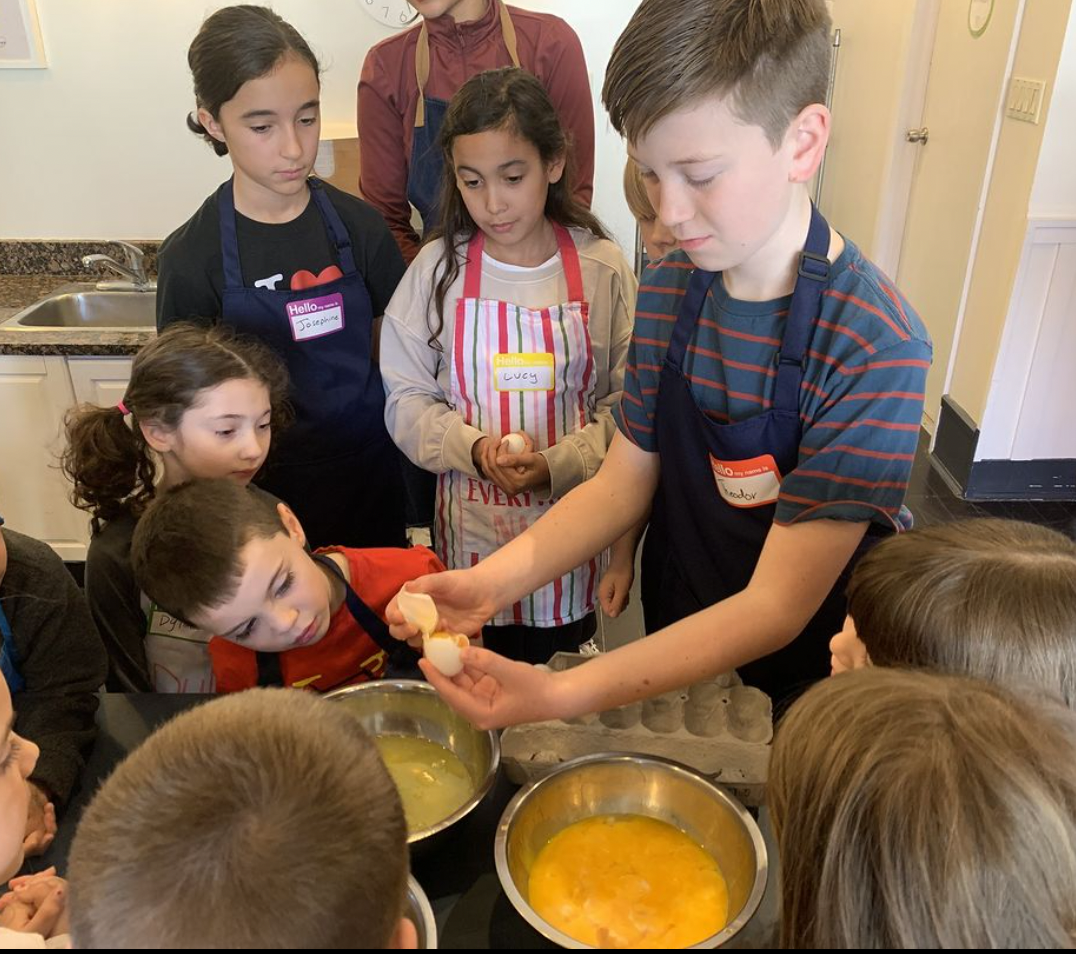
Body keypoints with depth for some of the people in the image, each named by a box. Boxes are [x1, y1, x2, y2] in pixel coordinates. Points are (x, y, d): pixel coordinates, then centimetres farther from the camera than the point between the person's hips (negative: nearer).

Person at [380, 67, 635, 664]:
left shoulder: (602, 269, -6)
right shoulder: (437, 267, -4)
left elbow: (628, 402, -5)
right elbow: (406, 400, -1)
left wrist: (556, 465, -19)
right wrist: (475, 449, -17)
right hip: (470, 524, 1)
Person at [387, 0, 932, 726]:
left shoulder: (873, 348, -29)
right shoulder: (668, 291, -9)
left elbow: (778, 605, -27)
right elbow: (623, 484, -5)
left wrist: (562, 696, -35)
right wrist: (494, 582, -21)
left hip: (798, 686, -4)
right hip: (675, 647, 5)